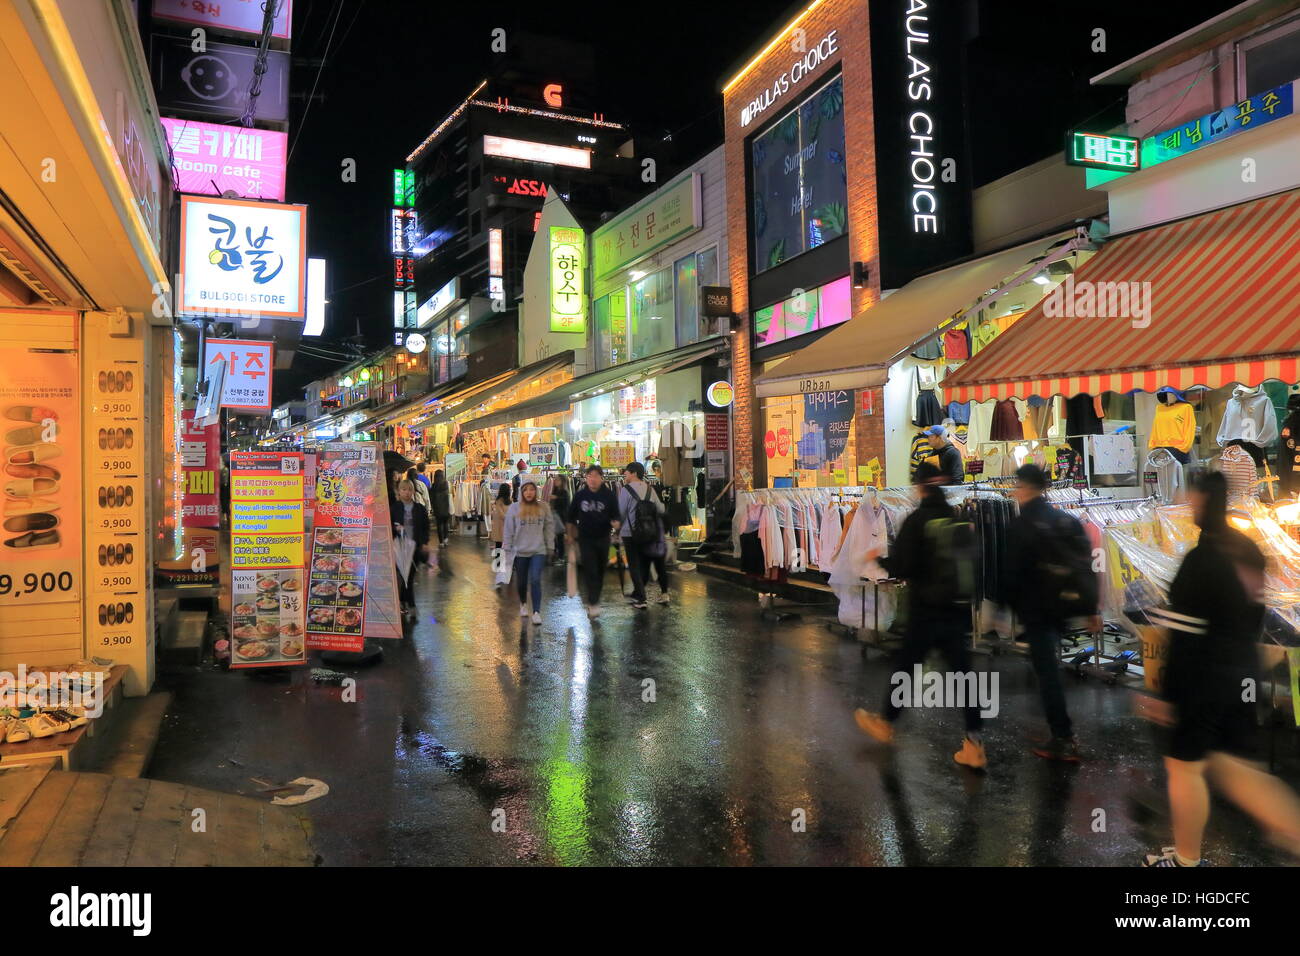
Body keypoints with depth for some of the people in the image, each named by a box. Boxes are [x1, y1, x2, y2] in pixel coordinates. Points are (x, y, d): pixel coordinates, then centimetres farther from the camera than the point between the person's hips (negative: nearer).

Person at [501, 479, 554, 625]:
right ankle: (523, 604, 40)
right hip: (520, 551, 1)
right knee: (521, 581, 14)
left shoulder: (543, 508, -1)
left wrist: (550, 546, 6)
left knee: (535, 580, -12)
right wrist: (507, 548, 0)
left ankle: (536, 612, -8)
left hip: (538, 551, -1)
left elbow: (549, 528, 6)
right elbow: (508, 530, 1)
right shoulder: (514, 508, -4)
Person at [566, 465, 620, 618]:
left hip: (603, 538, 2)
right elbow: (570, 518, 8)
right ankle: (593, 604, -15)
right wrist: (571, 535, 8)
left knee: (600, 571, 12)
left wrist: (615, 523, -23)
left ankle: (594, 601, 28)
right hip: (585, 538, -1)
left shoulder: (609, 495, -3)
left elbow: (615, 516, -1)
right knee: (590, 571, -12)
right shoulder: (580, 495, -1)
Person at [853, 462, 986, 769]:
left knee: (904, 665, 12)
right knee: (962, 671, 8)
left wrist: (878, 558, 1)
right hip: (957, 609, 4)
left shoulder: (916, 521, -14)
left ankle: (885, 723, 31)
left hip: (925, 611, -4)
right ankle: (973, 743, 5)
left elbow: (900, 568, -17)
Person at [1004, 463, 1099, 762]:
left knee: (1047, 672, -3)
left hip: (1037, 608, -7)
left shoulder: (1022, 526, -12)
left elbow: (1013, 572, -14)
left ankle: (1063, 740, -2)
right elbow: (1086, 566, 10)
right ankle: (1062, 734, 28)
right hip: (1065, 604, 7)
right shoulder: (1068, 520, 9)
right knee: (1051, 666, 20)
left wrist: (1005, 603, 0)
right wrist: (1091, 610, 14)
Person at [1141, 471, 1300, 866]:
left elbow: (1184, 640, -19)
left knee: (1184, 765, 7)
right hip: (1242, 678, 8)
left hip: (1204, 682, -8)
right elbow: (1254, 622, 14)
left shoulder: (1201, 560, -19)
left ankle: (1186, 859, 21)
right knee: (1229, 765, 17)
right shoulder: (1248, 552, 6)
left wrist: (1167, 696, -14)